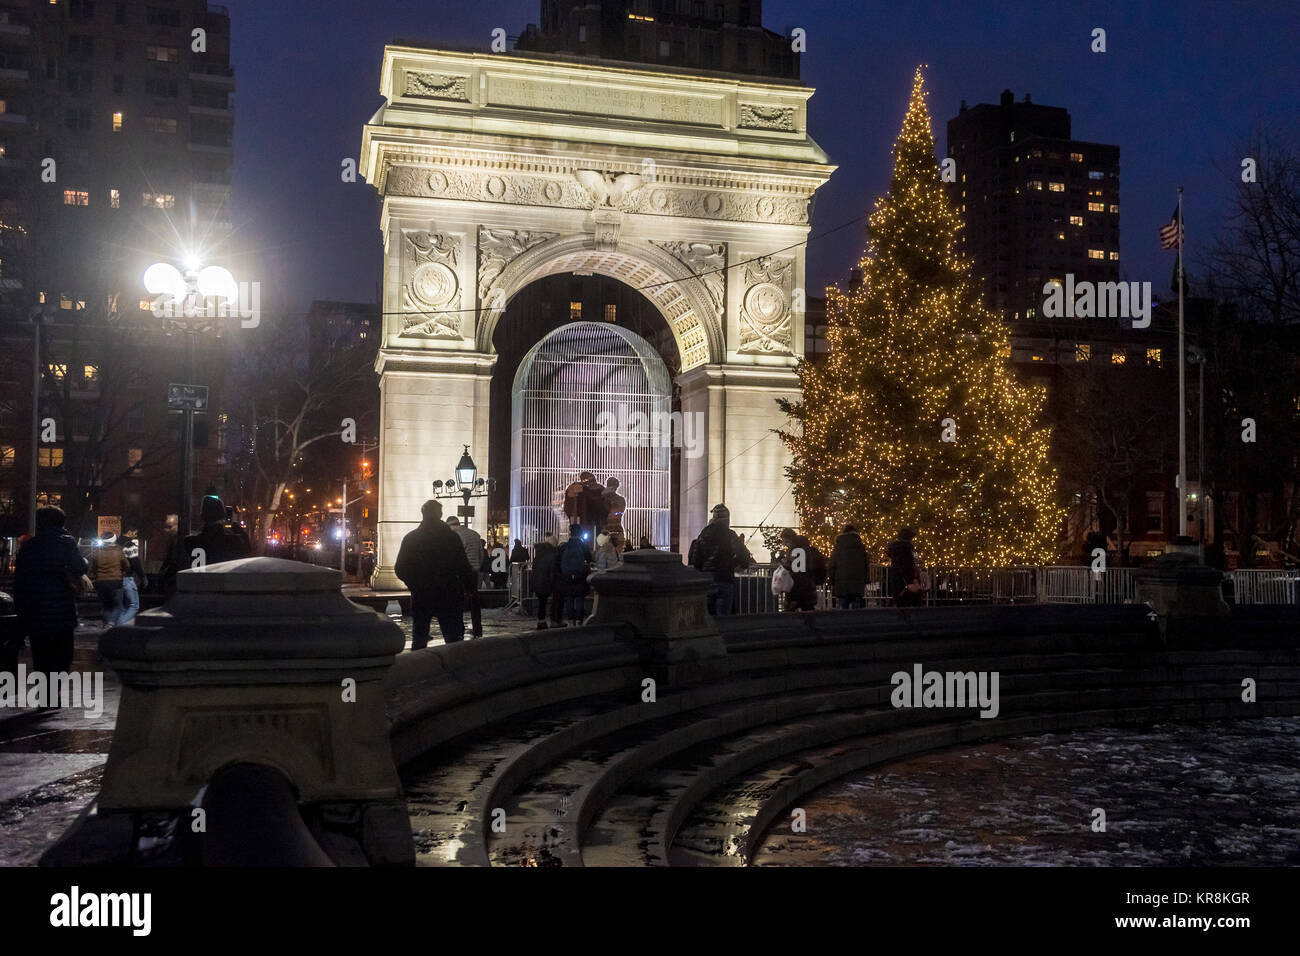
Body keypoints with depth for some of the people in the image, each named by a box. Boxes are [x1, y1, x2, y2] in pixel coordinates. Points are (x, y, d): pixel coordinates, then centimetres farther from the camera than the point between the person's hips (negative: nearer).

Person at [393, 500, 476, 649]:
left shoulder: (410, 538, 1)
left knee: (419, 641, 13)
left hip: (420, 598, 2)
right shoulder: (451, 537, -6)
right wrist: (470, 588, 6)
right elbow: (464, 567, -8)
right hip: (448, 597, -2)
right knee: (453, 642, 2)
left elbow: (399, 569, 3)